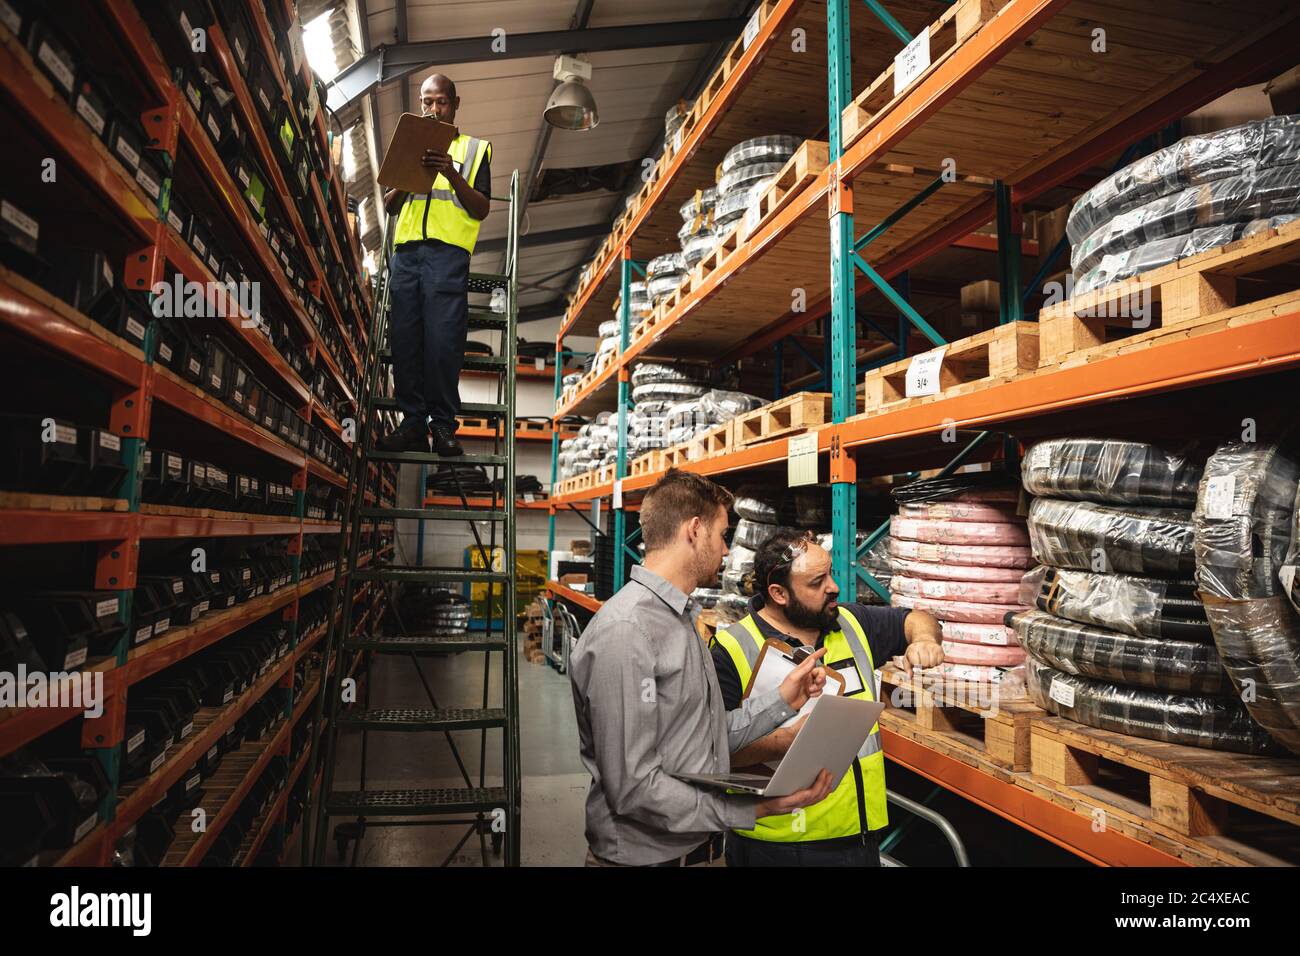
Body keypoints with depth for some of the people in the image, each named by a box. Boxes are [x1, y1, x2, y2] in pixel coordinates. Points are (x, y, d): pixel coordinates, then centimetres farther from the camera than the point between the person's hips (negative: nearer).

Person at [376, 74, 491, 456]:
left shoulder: (475, 148, 17)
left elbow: (481, 210, 6)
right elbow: (389, 206, 20)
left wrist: (452, 174, -10)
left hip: (448, 252, -4)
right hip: (406, 250, 4)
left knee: (443, 341, -12)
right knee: (404, 339, -4)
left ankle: (443, 424, -7)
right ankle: (412, 422, -1)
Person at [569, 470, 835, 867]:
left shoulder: (681, 620, 9)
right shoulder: (625, 632, -24)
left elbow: (710, 738, 4)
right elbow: (633, 789, -26)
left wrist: (783, 700, -2)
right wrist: (755, 808, -26)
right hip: (648, 855, -9)